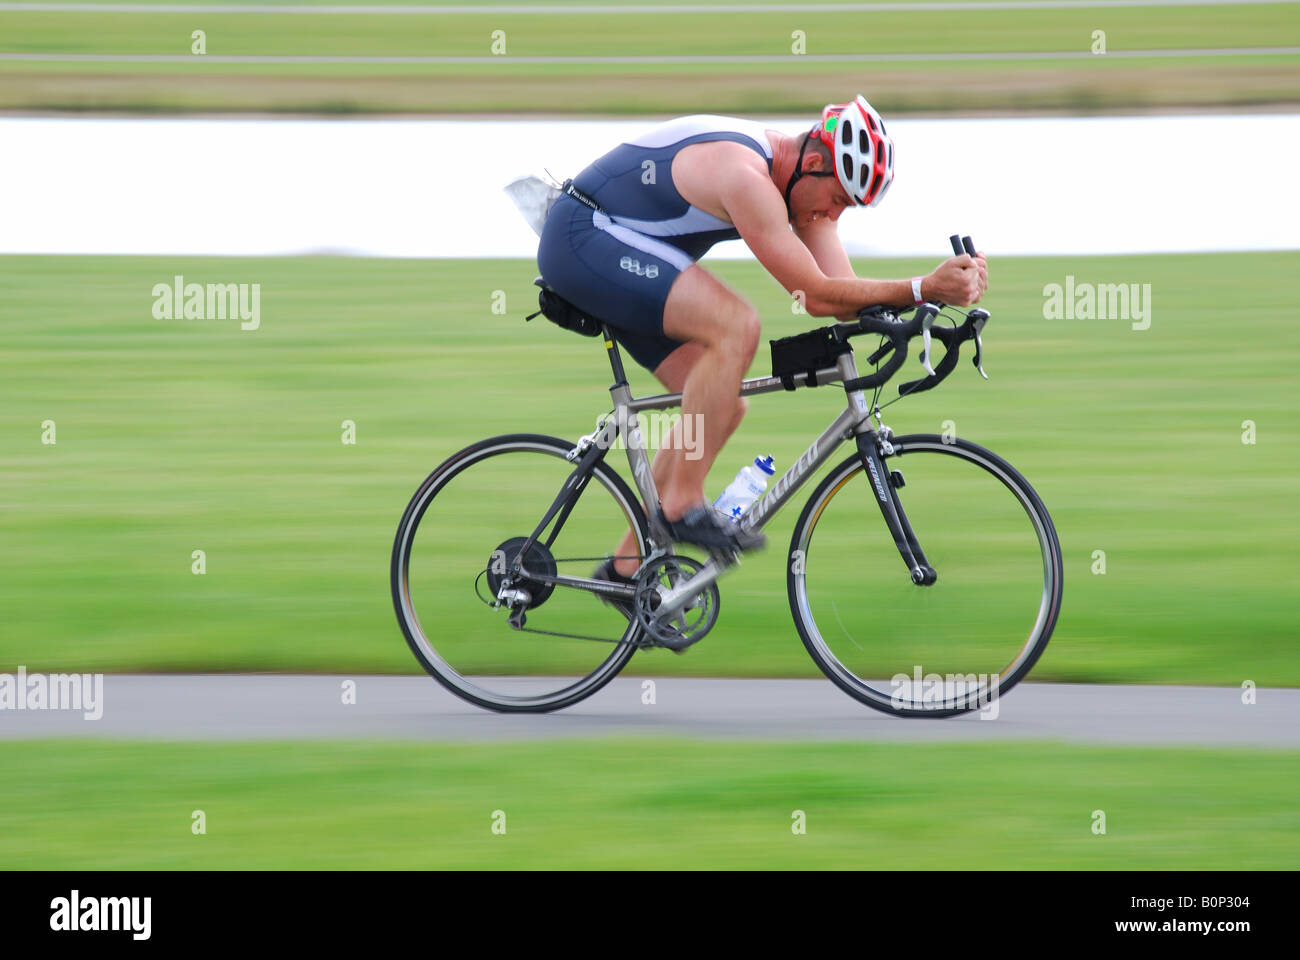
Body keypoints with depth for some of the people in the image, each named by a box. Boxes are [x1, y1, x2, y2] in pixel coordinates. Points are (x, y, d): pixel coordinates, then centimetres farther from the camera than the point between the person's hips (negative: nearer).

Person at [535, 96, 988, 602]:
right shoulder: (746, 176, -28)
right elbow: (816, 295, -28)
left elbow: (844, 295, -2)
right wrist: (922, 289, -32)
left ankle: (627, 567, 9)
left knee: (722, 405, 3)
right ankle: (683, 505, -20)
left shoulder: (807, 181, 1)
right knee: (736, 326, -27)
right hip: (582, 237, -10)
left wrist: (946, 287, -15)